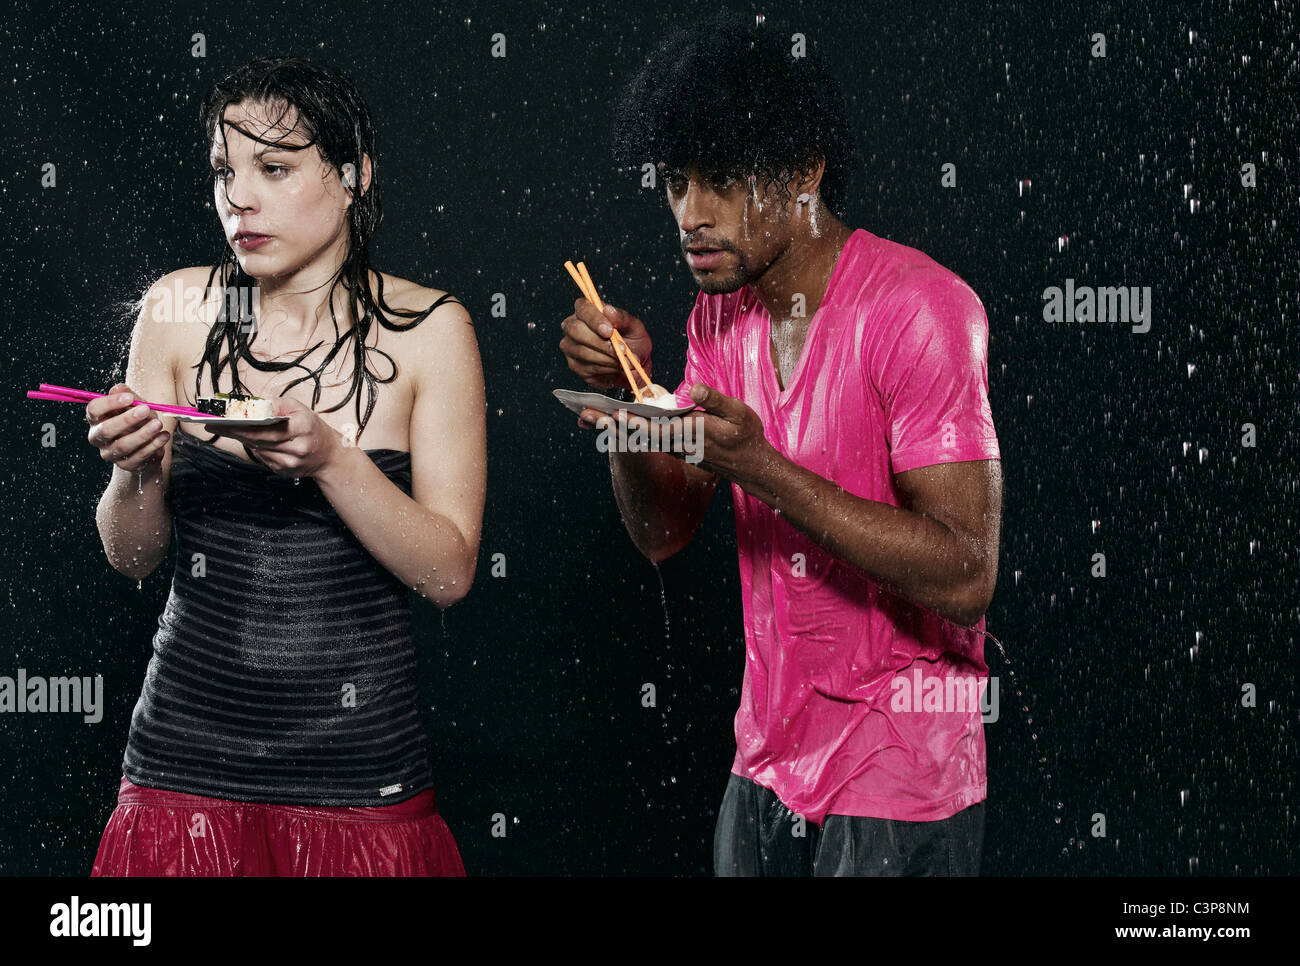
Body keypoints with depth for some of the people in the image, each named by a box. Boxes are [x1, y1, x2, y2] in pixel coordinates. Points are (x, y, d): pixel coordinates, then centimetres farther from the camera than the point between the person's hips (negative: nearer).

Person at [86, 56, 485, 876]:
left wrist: (329, 459, -22)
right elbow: (133, 558, 4)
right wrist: (136, 470, -16)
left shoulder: (428, 329, -5)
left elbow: (449, 574, -9)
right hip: (189, 755, 2)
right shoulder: (178, 311, -1)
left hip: (359, 766, -1)